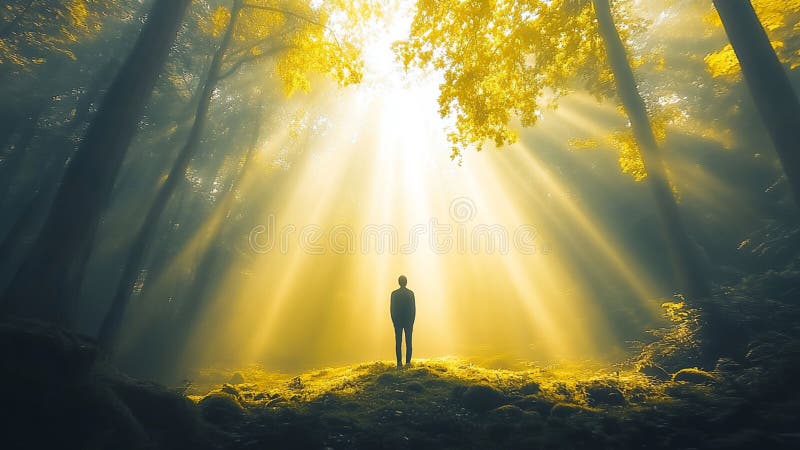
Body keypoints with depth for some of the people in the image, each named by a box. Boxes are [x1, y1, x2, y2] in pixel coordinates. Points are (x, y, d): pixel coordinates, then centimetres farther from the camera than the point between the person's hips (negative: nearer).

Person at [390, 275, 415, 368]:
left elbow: (392, 309, -1)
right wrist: (412, 321, 6)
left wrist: (394, 321, 7)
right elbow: (414, 308, -1)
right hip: (409, 321, 0)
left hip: (397, 321, 0)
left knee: (398, 342, 4)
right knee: (408, 342, 4)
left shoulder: (394, 293, -3)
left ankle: (399, 362, 0)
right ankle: (408, 362, 3)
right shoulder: (411, 293, -3)